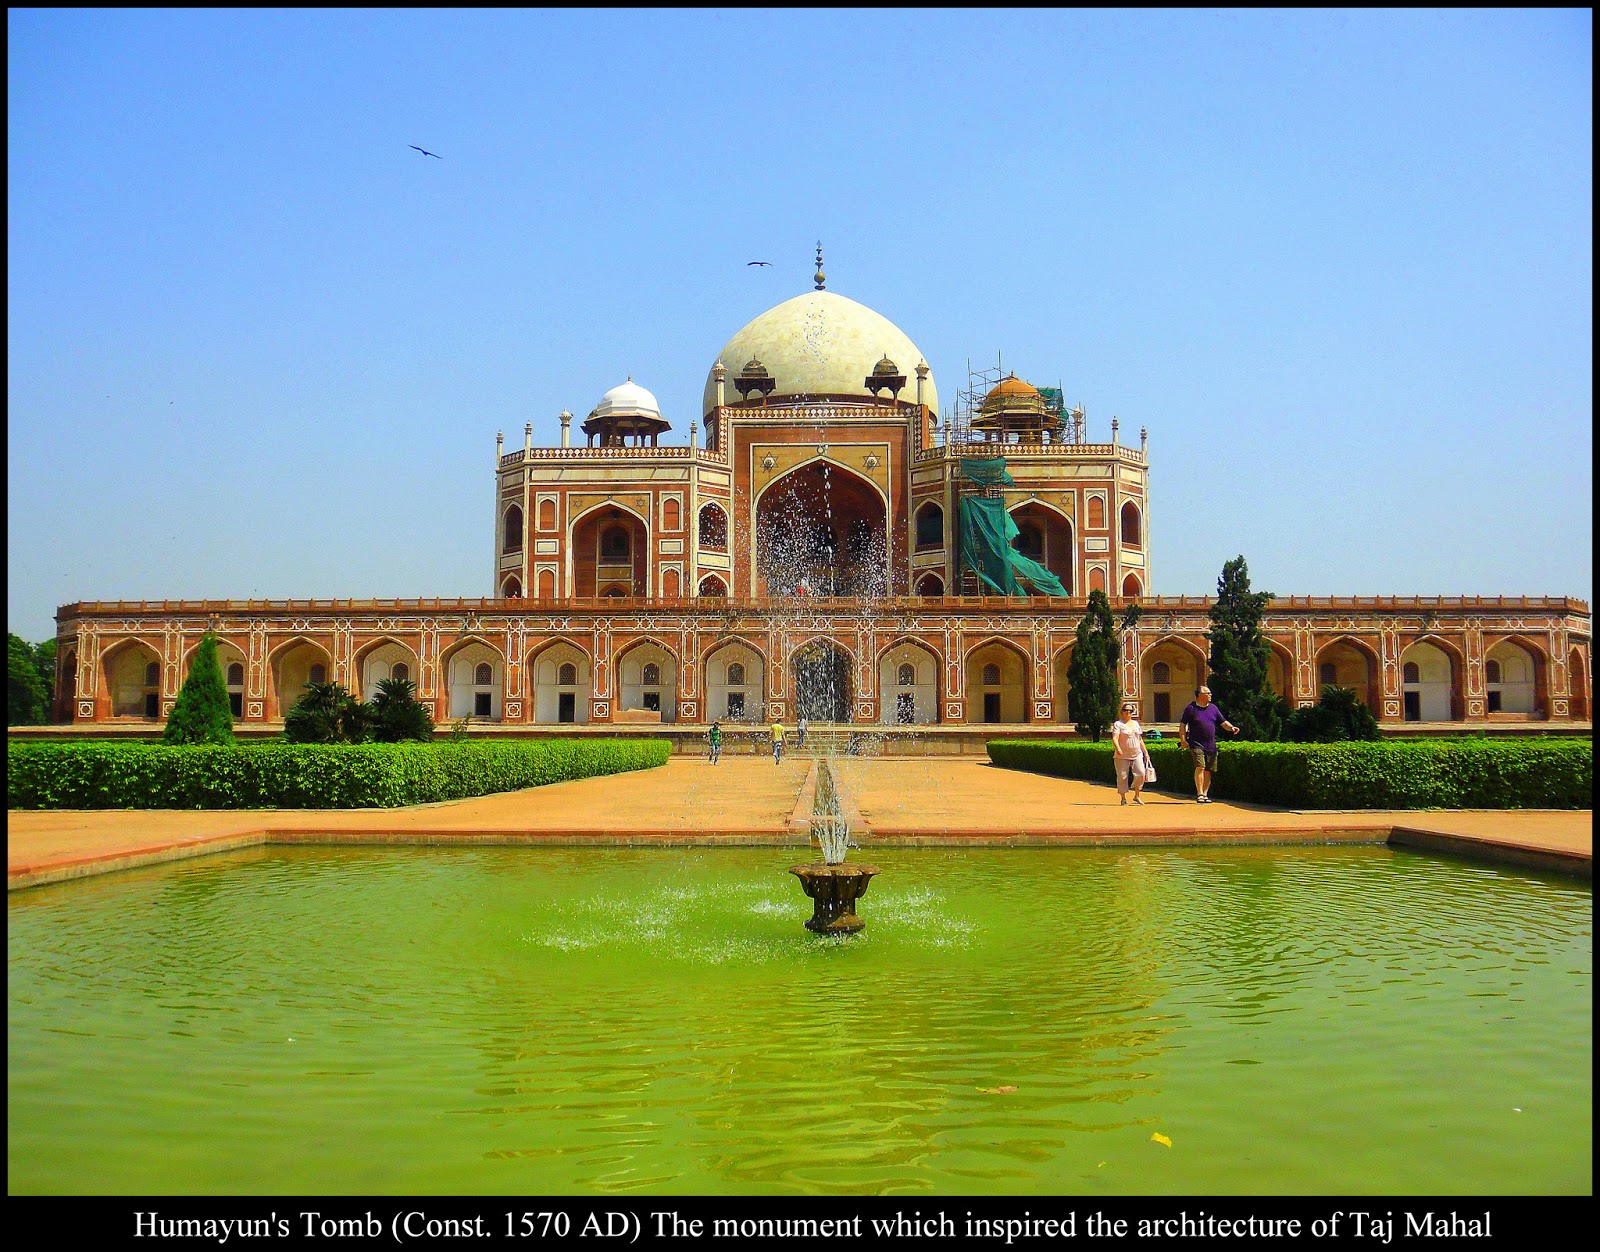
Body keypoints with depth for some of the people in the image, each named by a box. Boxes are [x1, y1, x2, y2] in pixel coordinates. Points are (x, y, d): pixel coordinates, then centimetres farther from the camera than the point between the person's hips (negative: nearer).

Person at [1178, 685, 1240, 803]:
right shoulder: (1191, 708, 0)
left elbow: (1223, 722, 15)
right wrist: (1183, 740, -8)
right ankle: (1199, 794, -15)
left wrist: (1232, 728, -4)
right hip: (1196, 744, -5)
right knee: (1200, 767, -17)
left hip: (1211, 745, 5)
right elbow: (1182, 725, 1)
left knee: (1208, 770, 5)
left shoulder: (1213, 708, 14)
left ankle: (1205, 794, 15)